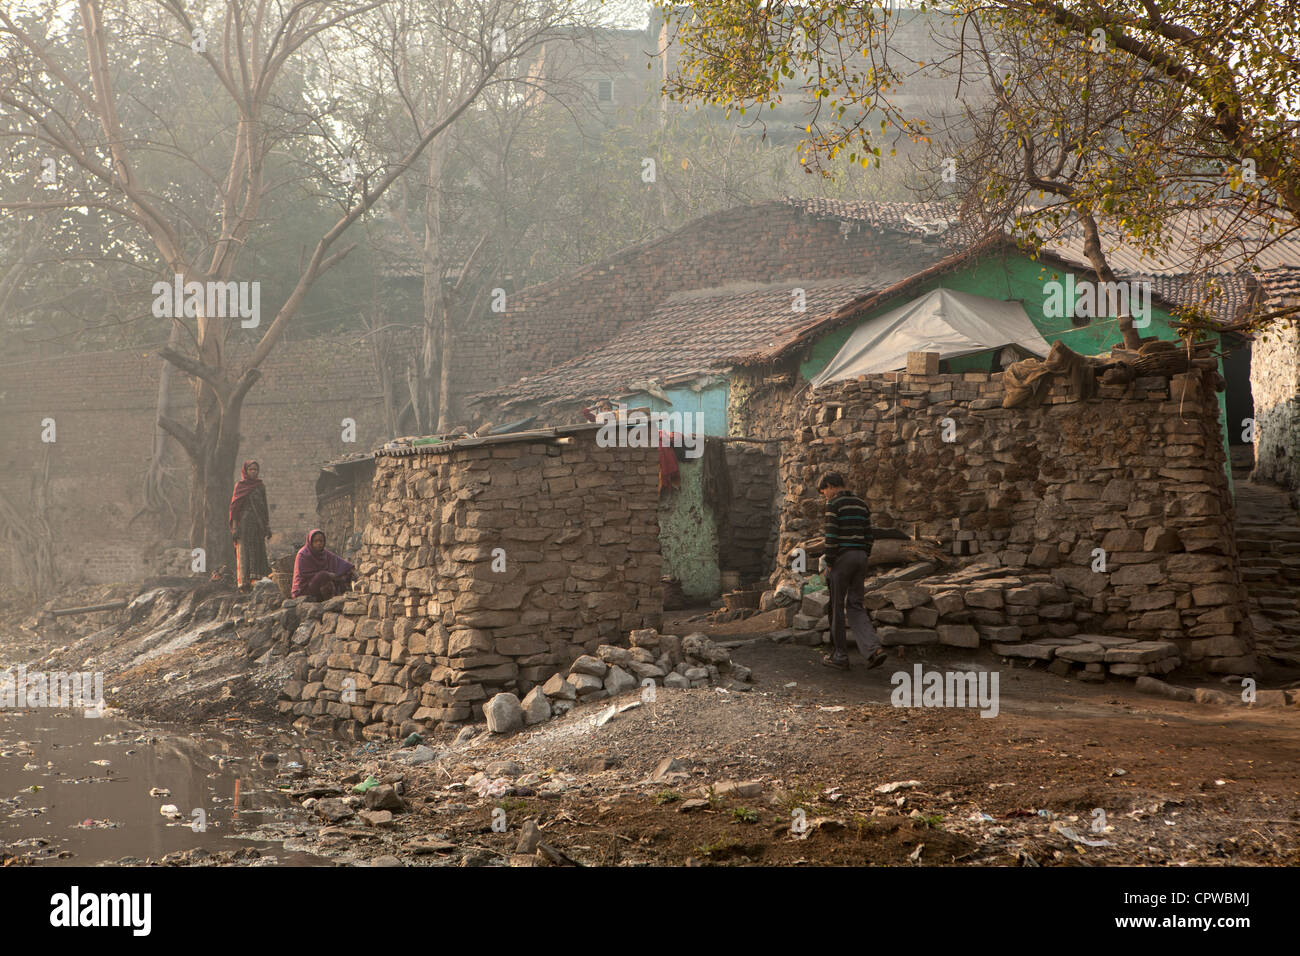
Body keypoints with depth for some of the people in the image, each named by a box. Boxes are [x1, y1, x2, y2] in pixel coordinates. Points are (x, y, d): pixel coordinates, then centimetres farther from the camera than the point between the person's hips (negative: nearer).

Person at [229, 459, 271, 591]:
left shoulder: (261, 486, 12)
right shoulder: (239, 485, 2)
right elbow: (234, 507, -1)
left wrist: (267, 526, 8)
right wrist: (235, 527, -9)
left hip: (258, 523, 3)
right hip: (244, 523, -3)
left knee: (259, 550, -2)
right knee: (244, 550, -7)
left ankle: (256, 580, -1)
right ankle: (243, 581, -9)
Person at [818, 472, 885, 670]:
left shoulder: (834, 504, -8)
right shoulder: (861, 504, 14)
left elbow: (831, 535, -15)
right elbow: (868, 536, 13)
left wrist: (829, 564, -10)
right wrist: (863, 562, 17)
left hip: (841, 557, -7)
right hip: (860, 557, 7)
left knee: (836, 607, 4)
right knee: (855, 606, 10)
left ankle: (839, 655, 10)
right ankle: (874, 648, -8)